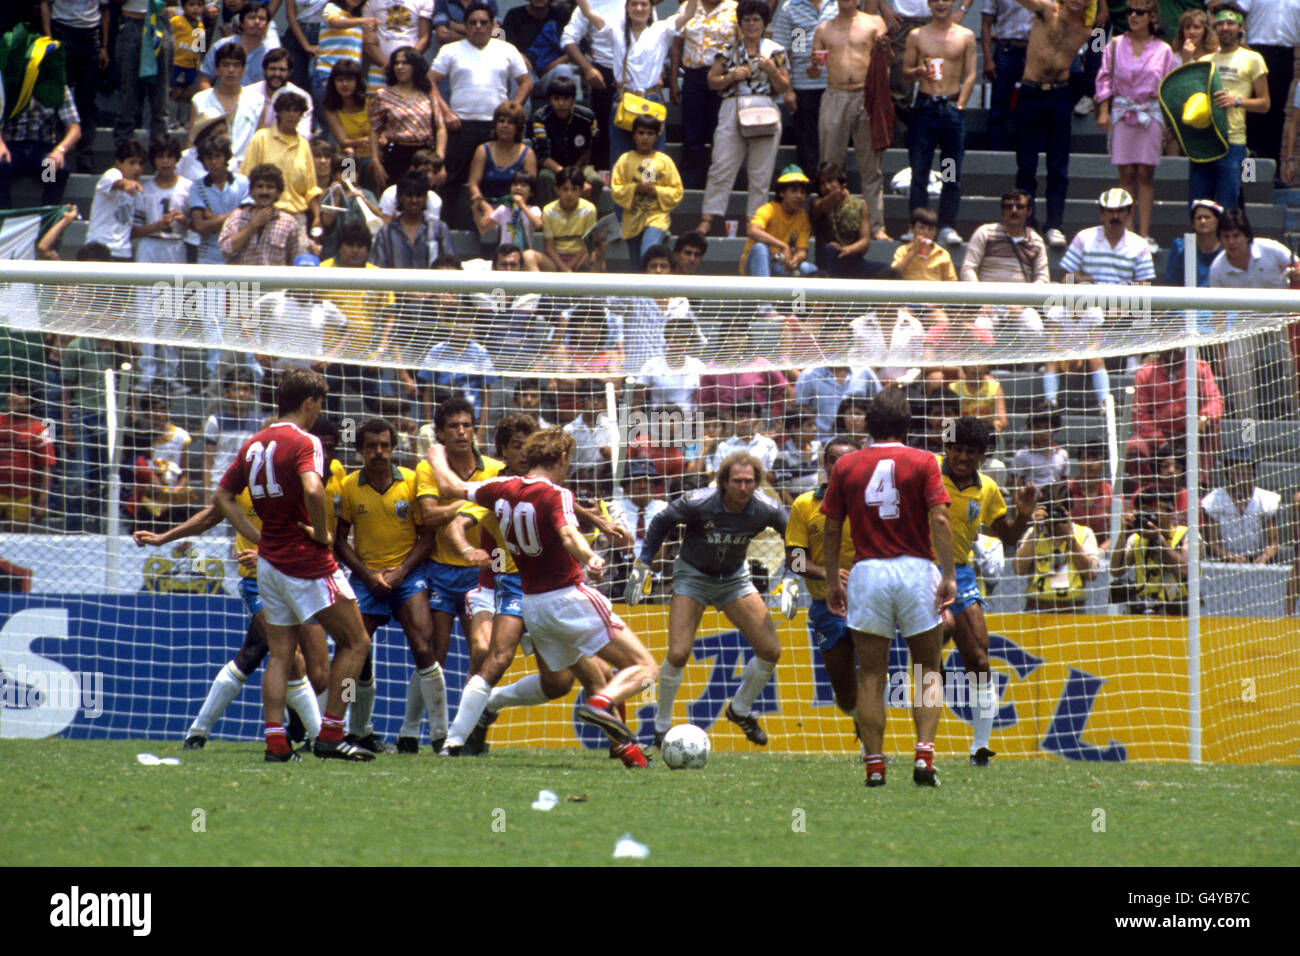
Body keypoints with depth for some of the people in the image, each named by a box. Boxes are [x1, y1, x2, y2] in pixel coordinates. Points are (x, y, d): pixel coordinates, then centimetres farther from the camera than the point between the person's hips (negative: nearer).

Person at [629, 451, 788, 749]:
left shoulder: (765, 510, -19)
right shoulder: (697, 503, -27)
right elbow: (661, 522, -9)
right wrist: (642, 565, -9)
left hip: (734, 578, 3)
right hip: (693, 576, -3)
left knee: (770, 651, -5)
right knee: (678, 654, -17)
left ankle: (741, 710, 20)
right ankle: (661, 727, 3)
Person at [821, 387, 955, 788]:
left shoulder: (846, 466, 6)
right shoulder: (923, 462, 0)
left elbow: (831, 529, 7)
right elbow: (939, 520, -9)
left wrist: (832, 581, 14)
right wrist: (948, 575, -8)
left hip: (867, 573, 1)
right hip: (916, 570, -1)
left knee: (871, 676, 6)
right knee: (928, 670, 10)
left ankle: (874, 765, 2)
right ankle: (924, 753, -5)